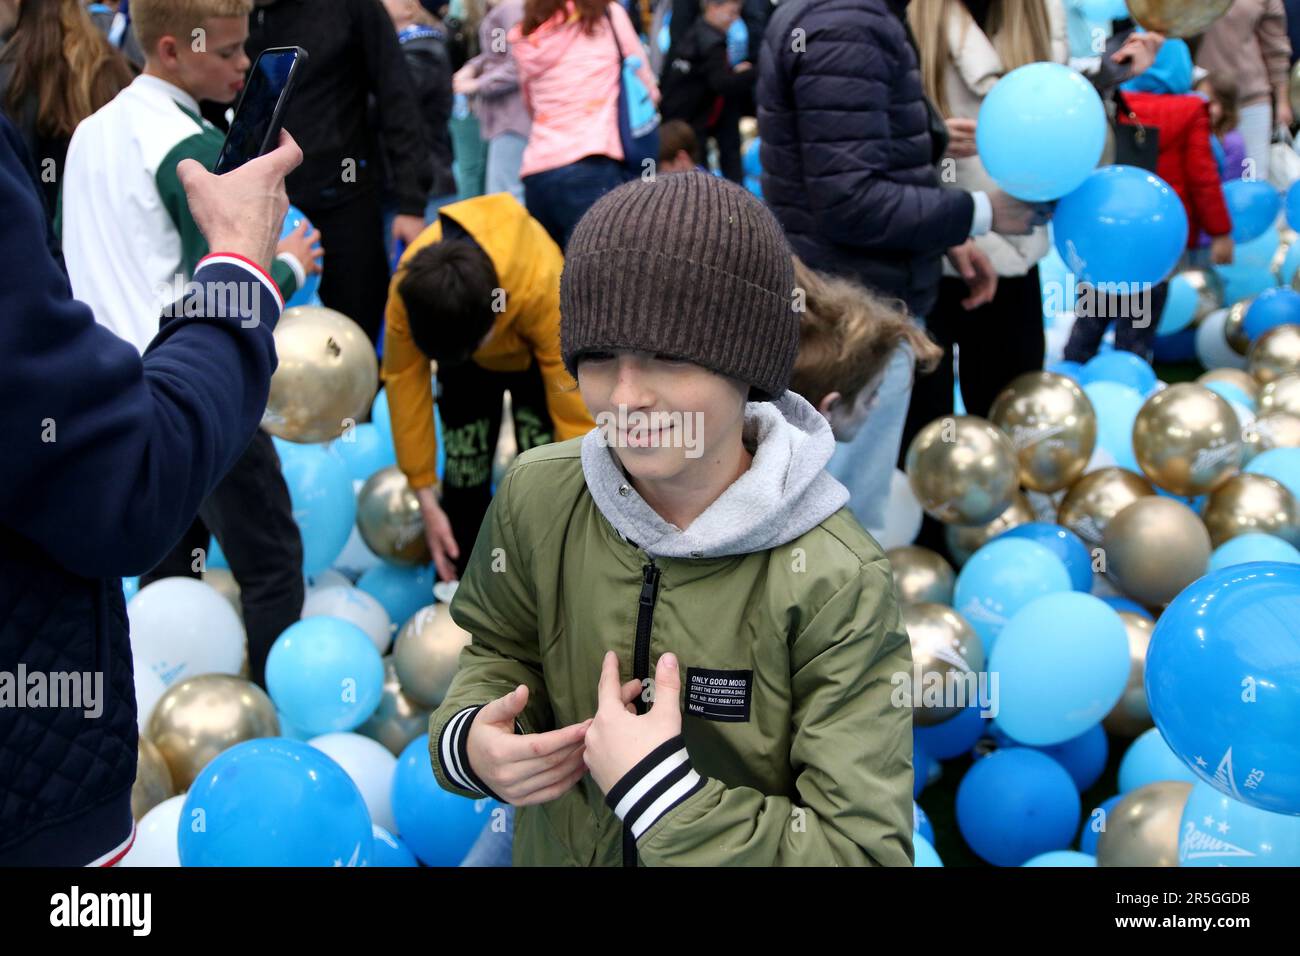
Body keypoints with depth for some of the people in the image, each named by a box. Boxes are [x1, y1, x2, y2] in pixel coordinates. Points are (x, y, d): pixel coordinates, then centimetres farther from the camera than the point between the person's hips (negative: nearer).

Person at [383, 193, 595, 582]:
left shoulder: (544, 287, -45)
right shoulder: (410, 287, -36)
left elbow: (575, 404, -39)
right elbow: (404, 386, -26)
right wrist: (426, 500, -22)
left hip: (537, 357, -2)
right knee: (464, 475, -4)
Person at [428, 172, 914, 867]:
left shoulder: (835, 587, -29)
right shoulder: (537, 495, -16)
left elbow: (867, 853, -28)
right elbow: (502, 648, 2)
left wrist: (656, 789, -35)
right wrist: (468, 738, -19)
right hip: (555, 850, 4)